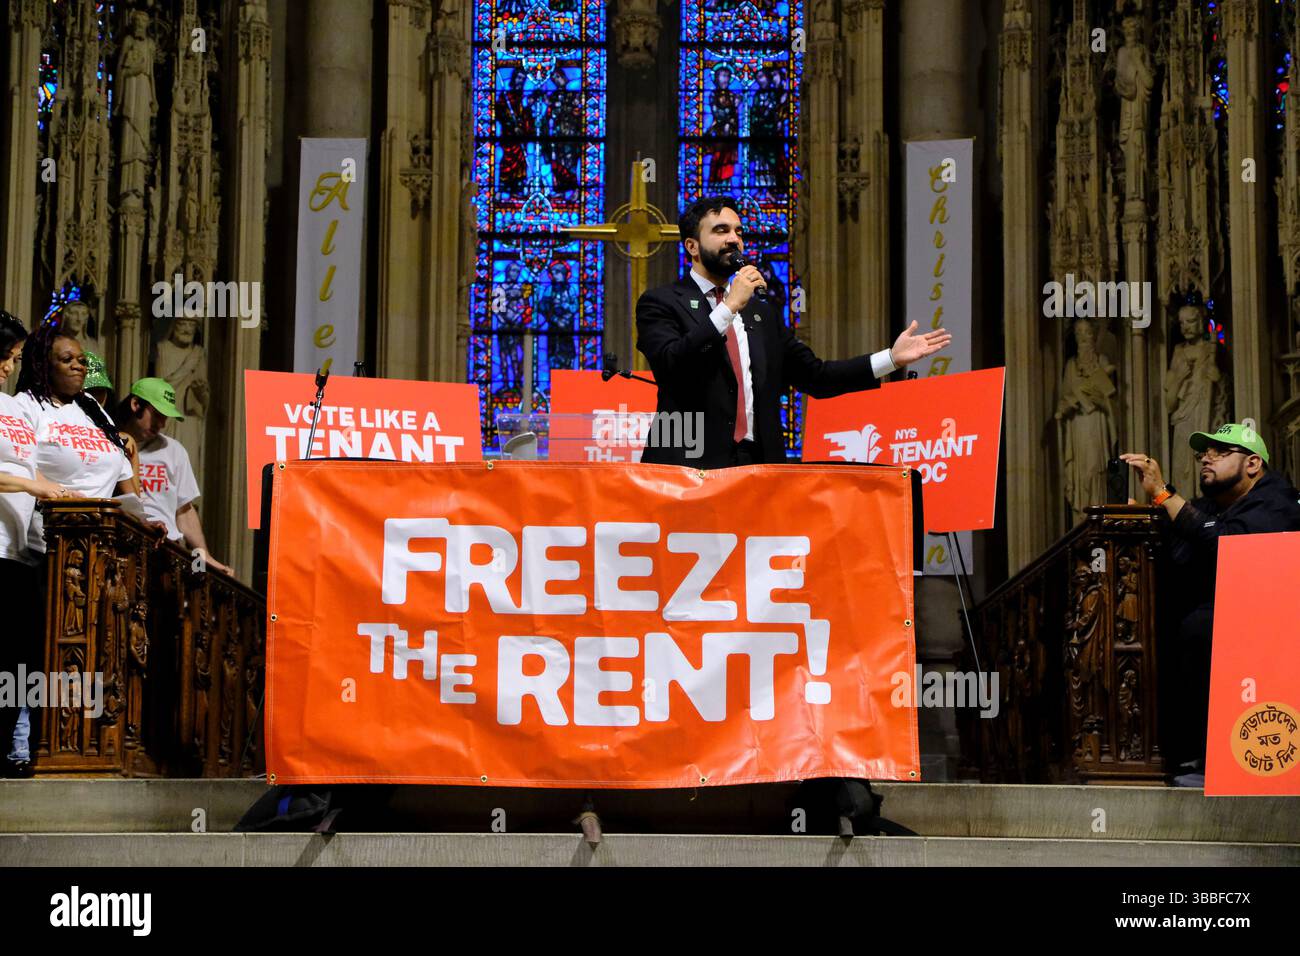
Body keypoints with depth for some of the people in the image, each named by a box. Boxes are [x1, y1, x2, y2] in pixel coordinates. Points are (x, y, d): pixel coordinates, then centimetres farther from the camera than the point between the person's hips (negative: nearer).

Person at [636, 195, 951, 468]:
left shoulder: (762, 313, 21)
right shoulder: (661, 303, 3)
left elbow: (814, 375, 19)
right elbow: (672, 364, -15)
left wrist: (892, 358, 12)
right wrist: (730, 307, -15)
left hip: (758, 464, 5)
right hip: (691, 466, -4)